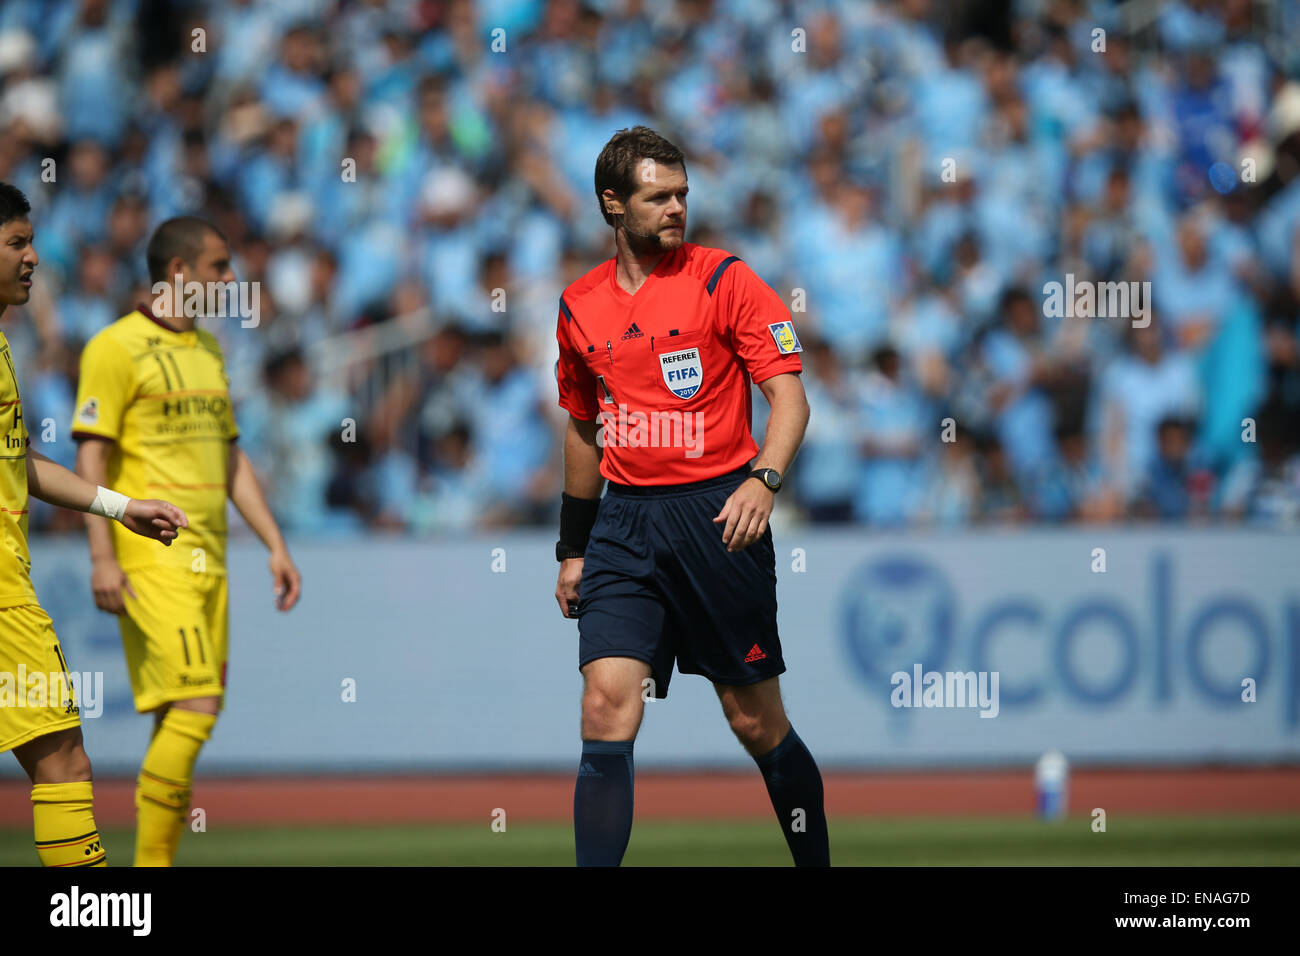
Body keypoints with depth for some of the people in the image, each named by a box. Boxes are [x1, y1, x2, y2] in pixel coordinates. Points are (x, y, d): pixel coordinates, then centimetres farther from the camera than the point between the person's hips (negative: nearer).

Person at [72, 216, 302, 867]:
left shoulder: (207, 349, 18)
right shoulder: (117, 348, -7)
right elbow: (91, 455, -11)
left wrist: (275, 544, 17)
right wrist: (102, 557, -19)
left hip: (206, 562, 8)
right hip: (151, 562, -8)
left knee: (183, 718, 7)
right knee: (195, 706, -17)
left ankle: (158, 865, 12)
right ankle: (151, 865, -12)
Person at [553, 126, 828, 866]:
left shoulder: (723, 280, -3)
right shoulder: (580, 307, 11)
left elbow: (789, 394, -8)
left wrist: (764, 479, -26)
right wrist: (573, 548, 22)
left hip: (717, 513, -3)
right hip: (625, 522, 3)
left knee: (756, 720, 3)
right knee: (607, 704, -13)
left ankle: (815, 860, 21)